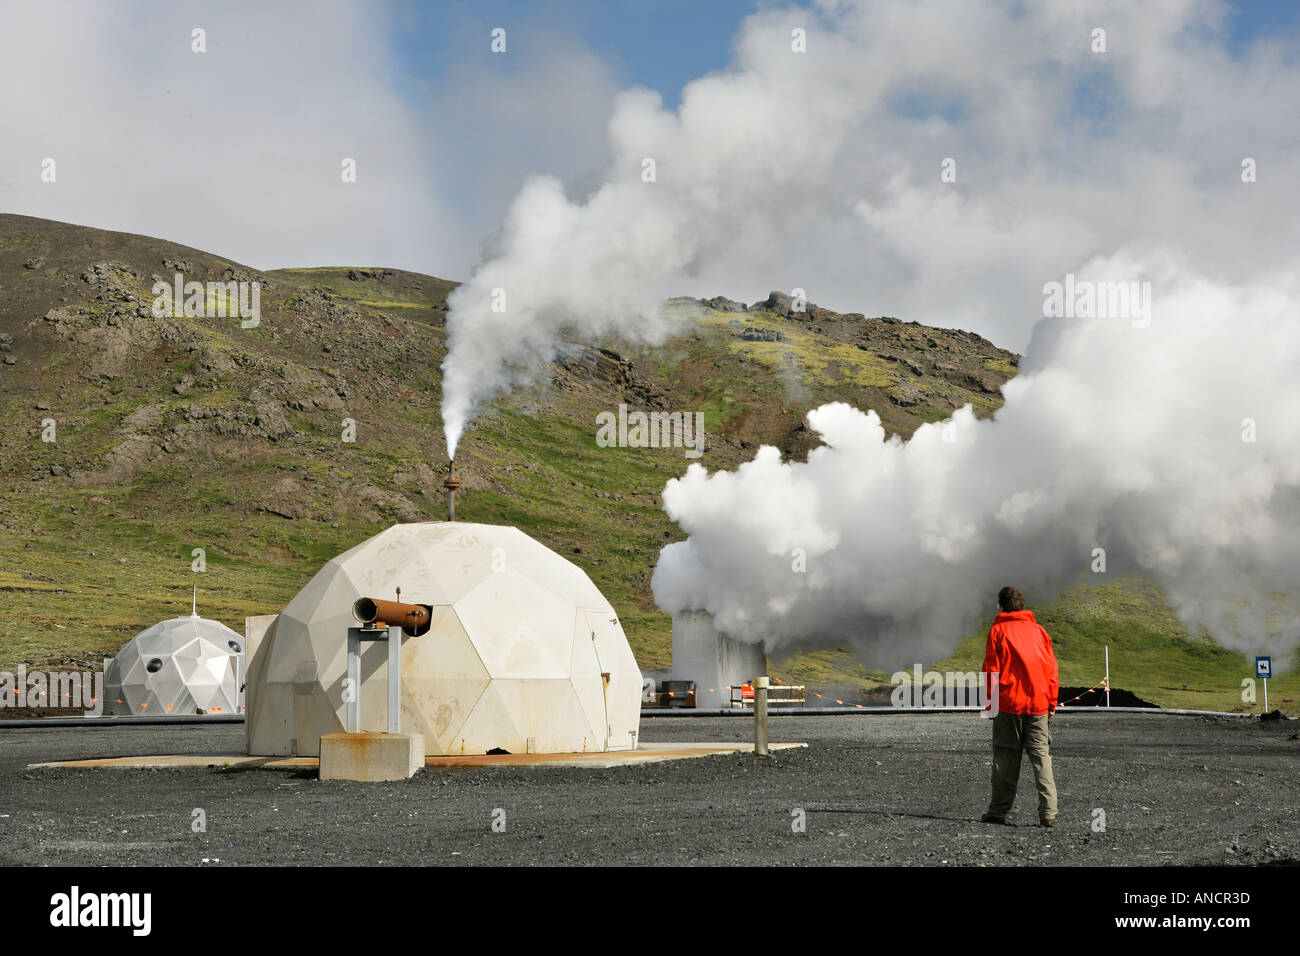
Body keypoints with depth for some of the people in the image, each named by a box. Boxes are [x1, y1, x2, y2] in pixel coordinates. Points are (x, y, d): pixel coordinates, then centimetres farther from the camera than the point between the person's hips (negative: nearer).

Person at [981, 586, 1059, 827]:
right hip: (1038, 704, 3)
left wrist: (990, 700, 2)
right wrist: (1052, 702, 14)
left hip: (1009, 702, -2)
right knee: (1041, 756, 2)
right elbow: (1051, 667, 10)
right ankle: (1048, 813, -6)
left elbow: (991, 668, -2)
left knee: (1006, 757, 4)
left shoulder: (998, 630, 2)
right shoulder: (1038, 630, 12)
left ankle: (999, 811, 6)